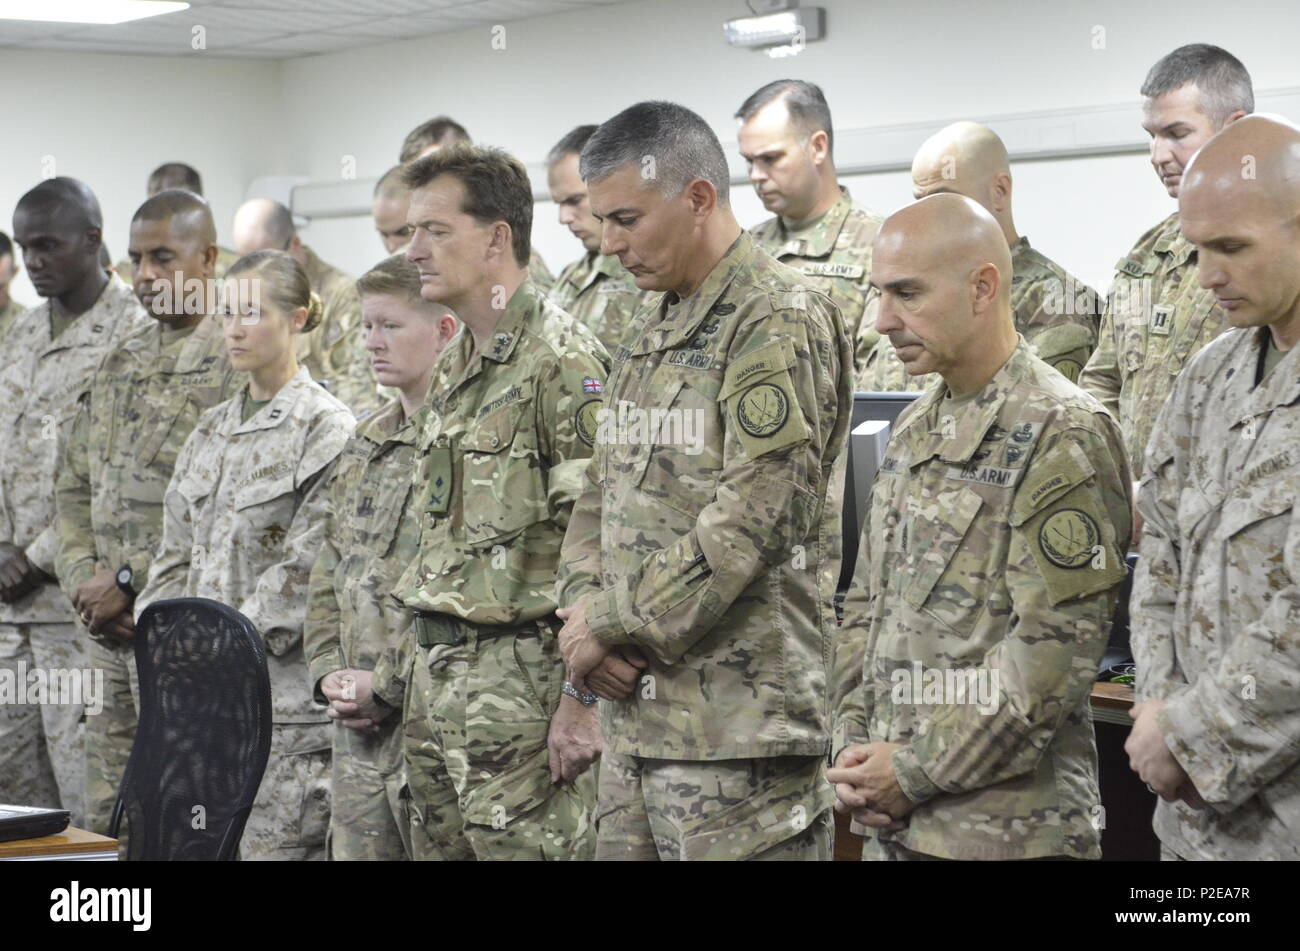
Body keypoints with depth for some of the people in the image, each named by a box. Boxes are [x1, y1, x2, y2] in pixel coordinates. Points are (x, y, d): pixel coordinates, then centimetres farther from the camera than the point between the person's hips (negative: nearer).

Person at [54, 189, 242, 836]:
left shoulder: (237, 363, -7)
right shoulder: (118, 366, 18)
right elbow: (72, 488, 20)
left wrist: (130, 579, -14)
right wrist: (83, 580, 2)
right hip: (108, 633, 8)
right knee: (105, 825, 10)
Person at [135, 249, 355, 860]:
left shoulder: (326, 428, -6)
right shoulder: (212, 430, 16)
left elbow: (306, 568, -13)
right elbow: (176, 553, 16)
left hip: (283, 692, -7)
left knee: (272, 844, -6)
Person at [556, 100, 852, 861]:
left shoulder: (779, 322, -10)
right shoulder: (651, 330, 18)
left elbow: (749, 522, -18)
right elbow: (604, 495, 20)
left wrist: (613, 626, -12)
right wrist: (583, 606, 1)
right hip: (634, 711, 8)